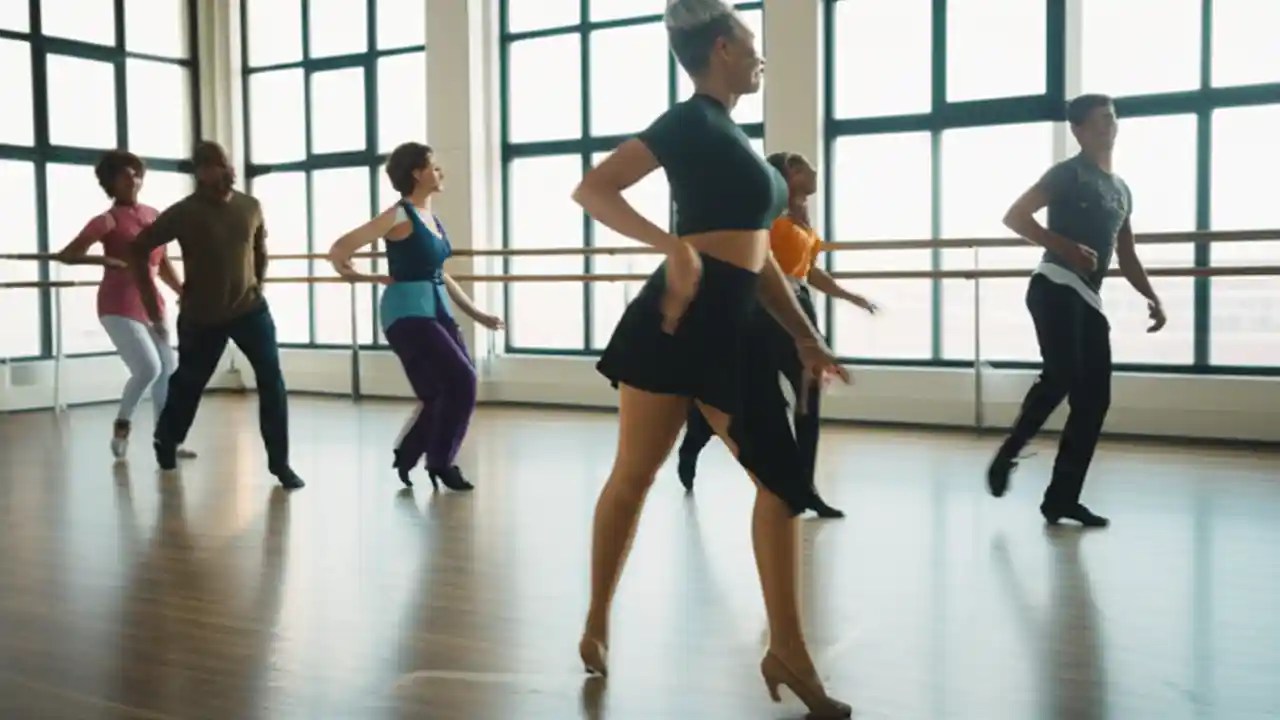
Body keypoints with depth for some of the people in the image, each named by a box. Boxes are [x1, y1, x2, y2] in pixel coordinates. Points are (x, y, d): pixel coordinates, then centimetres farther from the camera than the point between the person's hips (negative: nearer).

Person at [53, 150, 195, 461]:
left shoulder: (153, 215, 10)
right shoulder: (108, 220, -8)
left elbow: (163, 264, 19)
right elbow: (67, 255, -13)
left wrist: (184, 293, 14)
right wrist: (107, 260, -26)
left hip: (150, 304, 7)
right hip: (119, 306, -7)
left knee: (169, 369, 6)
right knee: (148, 367, -17)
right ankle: (121, 426, 6)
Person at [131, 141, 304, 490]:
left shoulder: (251, 207, -3)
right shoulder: (183, 212, -12)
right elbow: (139, 249, -6)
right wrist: (152, 304, -7)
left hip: (250, 308, 2)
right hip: (201, 315, -1)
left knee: (272, 381, -12)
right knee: (188, 384, 14)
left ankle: (280, 463, -6)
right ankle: (165, 442, 43)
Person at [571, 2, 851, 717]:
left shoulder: (730, 133, 20)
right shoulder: (690, 121, -5)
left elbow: (759, 251, 21)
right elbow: (591, 189, -15)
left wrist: (806, 336, 19)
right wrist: (673, 246, -27)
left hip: (732, 327, 9)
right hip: (681, 316, -8)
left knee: (784, 481, 4)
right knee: (634, 475, 3)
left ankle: (789, 652, 11)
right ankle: (598, 622, 21)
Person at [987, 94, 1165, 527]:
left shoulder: (1122, 190, 23)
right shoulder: (1068, 174, 0)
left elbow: (1127, 257, 26)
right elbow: (1014, 216, -9)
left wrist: (1153, 297, 13)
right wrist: (1067, 247, -19)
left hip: (1090, 298, 8)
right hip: (1055, 288, -8)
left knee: (1094, 399, 0)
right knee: (1060, 376, -26)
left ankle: (1062, 498, 3)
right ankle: (1006, 455, -7)